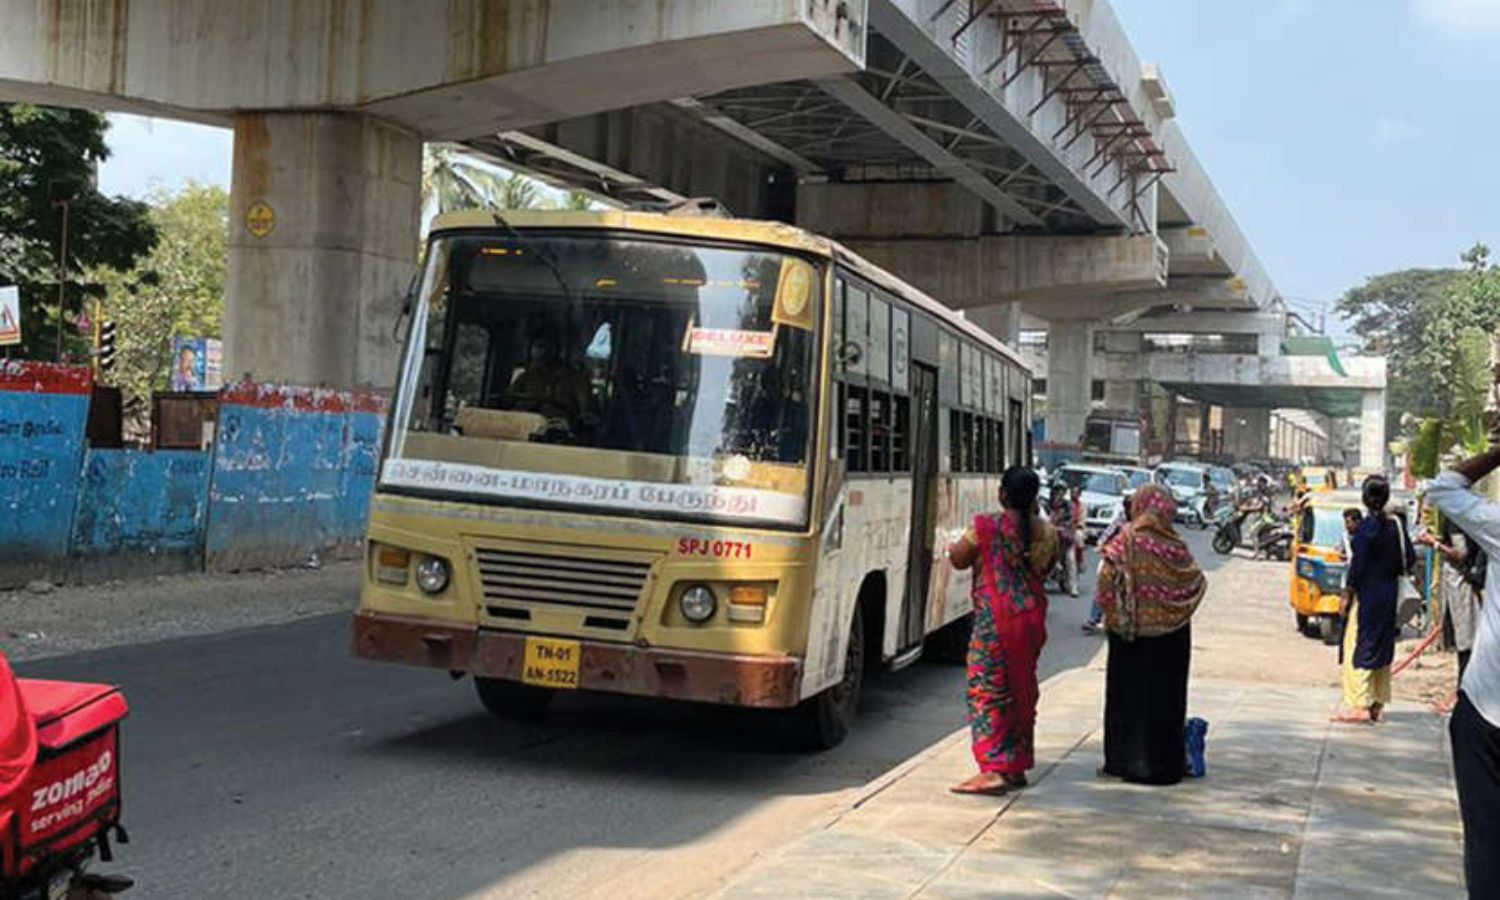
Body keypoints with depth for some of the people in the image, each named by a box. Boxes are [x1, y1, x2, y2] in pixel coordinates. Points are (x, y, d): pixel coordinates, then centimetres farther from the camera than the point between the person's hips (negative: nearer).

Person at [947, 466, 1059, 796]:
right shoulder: (1046, 533, 3)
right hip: (1032, 619, 6)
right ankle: (1017, 767, 22)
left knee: (987, 691, -5)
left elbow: (959, 560, 0)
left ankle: (993, 769, -15)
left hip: (995, 621, -6)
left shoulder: (986, 528, -12)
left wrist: (953, 545, 20)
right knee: (1021, 689, 15)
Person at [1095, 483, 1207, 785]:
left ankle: (1124, 759, 11)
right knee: (1165, 696, 9)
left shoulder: (1126, 542, -10)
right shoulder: (1175, 547, -5)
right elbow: (1197, 583, 2)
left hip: (1131, 631, -1)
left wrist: (1113, 616, -5)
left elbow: (1106, 579, -17)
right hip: (1170, 630, 1)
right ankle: (1162, 763, 13)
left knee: (1128, 692, 8)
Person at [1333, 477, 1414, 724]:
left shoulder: (1366, 526, -14)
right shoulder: (1396, 525, 4)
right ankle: (1377, 704, 18)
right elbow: (1410, 561, 6)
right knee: (1383, 647, 13)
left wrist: (1346, 595, -10)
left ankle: (1360, 705, -6)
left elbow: (1358, 565, -16)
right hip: (1389, 593, 7)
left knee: (1357, 647, -2)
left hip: (1366, 593, -7)